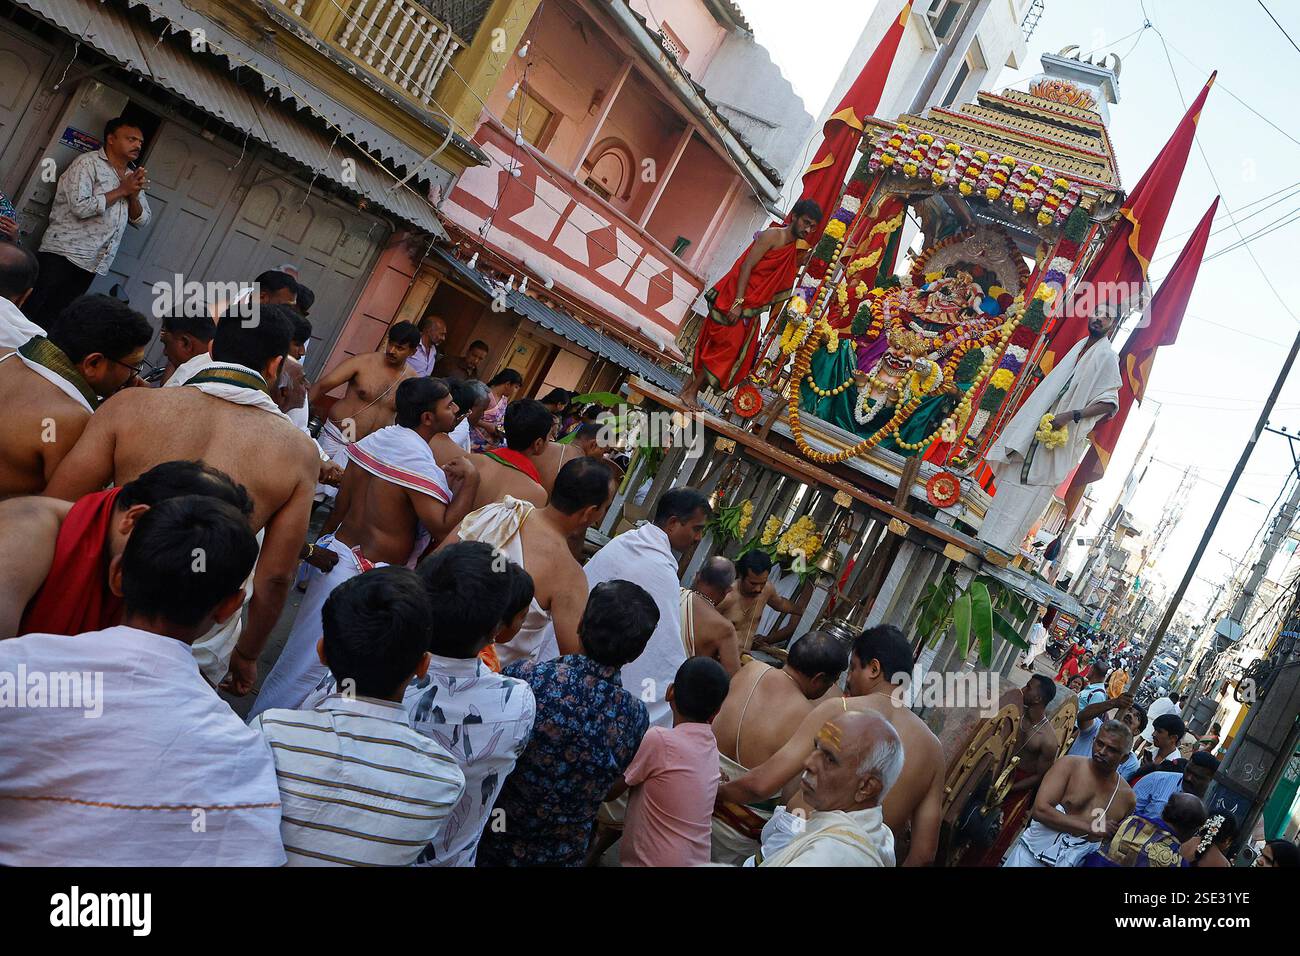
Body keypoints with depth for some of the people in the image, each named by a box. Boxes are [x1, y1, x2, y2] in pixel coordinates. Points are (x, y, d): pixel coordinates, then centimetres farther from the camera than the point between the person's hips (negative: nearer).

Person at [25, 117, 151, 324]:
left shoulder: (134, 175, 14)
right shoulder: (88, 163, -6)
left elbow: (142, 221, 12)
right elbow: (80, 207, -19)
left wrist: (133, 195, -7)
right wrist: (121, 191, -12)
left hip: (92, 264, 6)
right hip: (63, 254, -6)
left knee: (52, 317, 8)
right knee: (28, 311, -3)